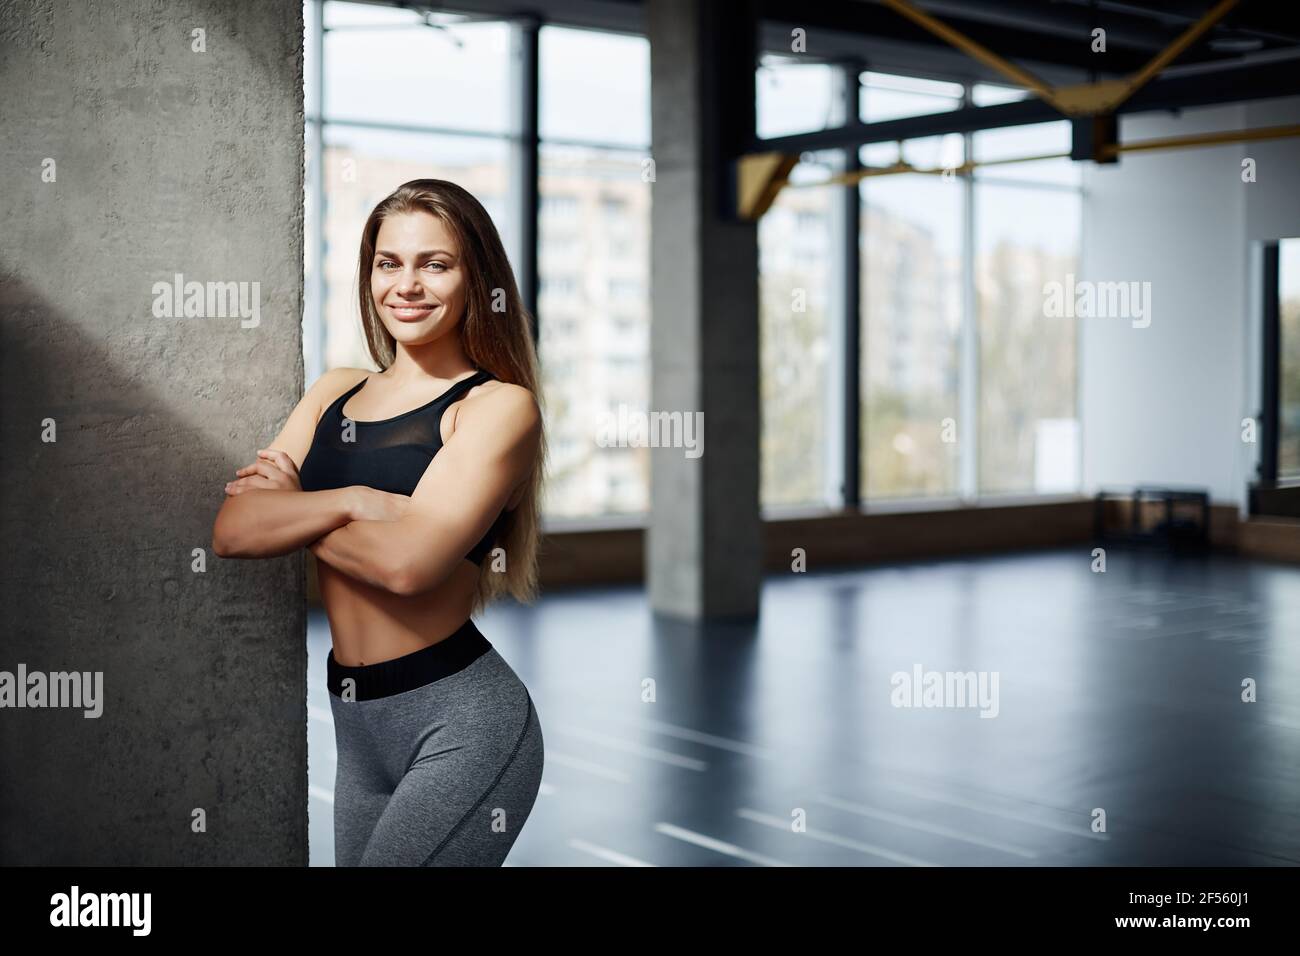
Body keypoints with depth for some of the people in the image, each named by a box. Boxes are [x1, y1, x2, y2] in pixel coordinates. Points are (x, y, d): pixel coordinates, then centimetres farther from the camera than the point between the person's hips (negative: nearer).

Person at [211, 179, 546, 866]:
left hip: (460, 727, -6)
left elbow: (408, 560, -20)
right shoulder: (334, 393, 10)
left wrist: (291, 506, -4)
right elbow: (232, 530, -2)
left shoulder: (499, 405, -7)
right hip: (357, 724, 6)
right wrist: (353, 501, -17)